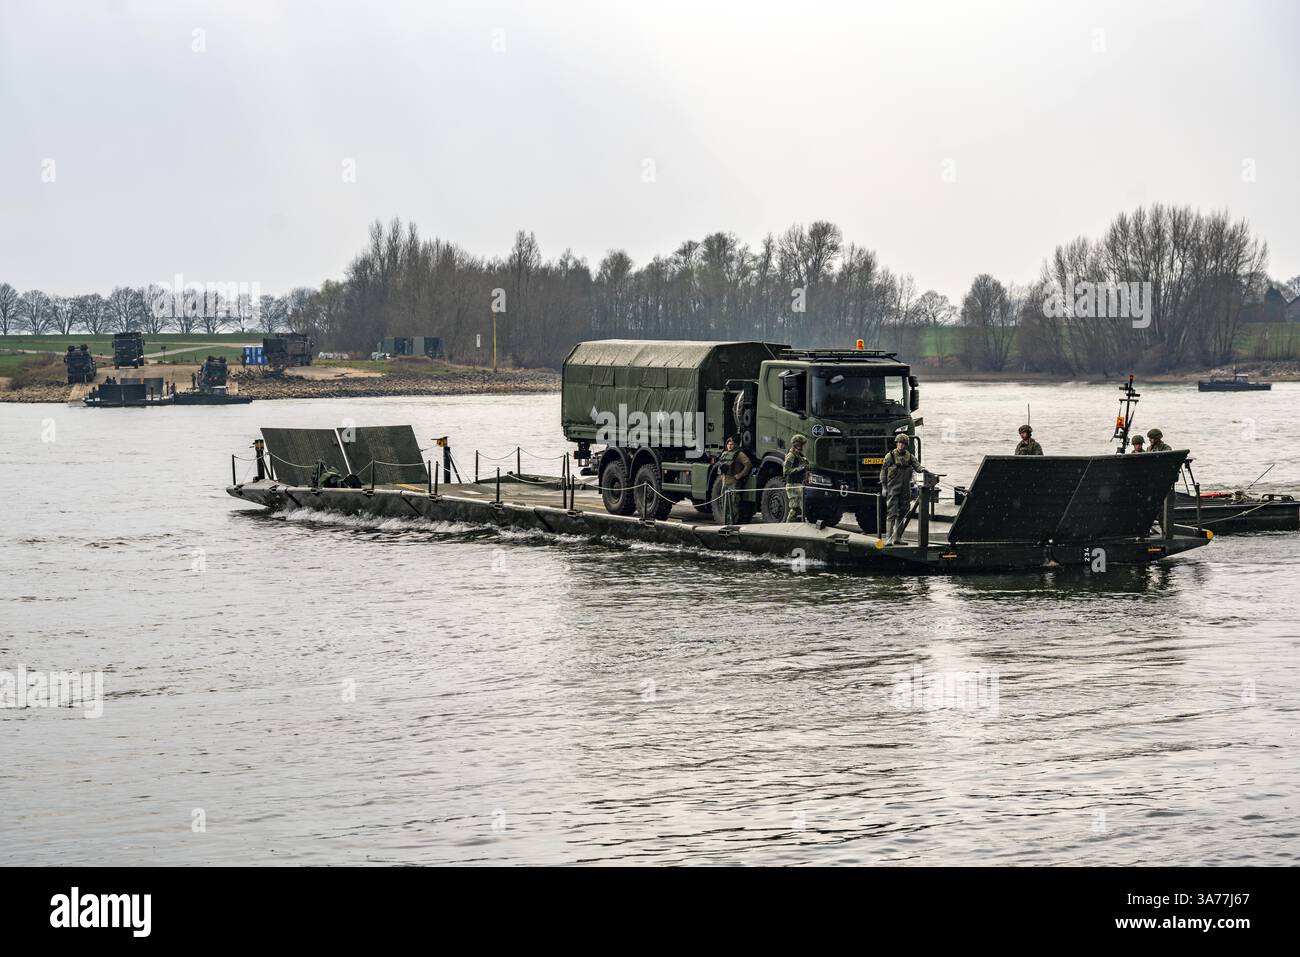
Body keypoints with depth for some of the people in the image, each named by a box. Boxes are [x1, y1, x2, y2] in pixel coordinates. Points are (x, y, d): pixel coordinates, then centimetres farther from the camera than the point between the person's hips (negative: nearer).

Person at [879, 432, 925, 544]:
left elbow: (916, 465, -3)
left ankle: (897, 537, 14)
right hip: (893, 489, -4)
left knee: (902, 514, 7)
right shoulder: (890, 456, 0)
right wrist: (884, 487, -5)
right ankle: (889, 537, -11)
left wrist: (921, 469, -27)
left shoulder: (910, 456, 10)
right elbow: (883, 472, 1)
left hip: (905, 490, 4)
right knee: (891, 513, -10)